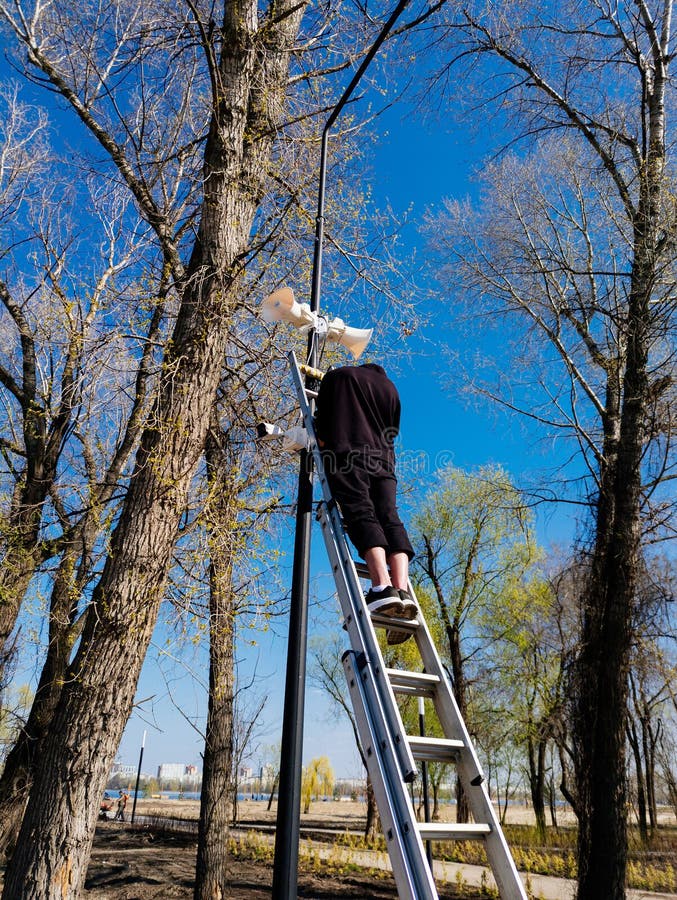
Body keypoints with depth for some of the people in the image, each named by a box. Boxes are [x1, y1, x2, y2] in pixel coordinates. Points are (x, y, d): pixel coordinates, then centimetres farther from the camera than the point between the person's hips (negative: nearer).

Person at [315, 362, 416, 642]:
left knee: (361, 515, -19)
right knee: (390, 519, -9)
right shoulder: (390, 388, 31)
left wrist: (323, 443, 19)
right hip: (382, 459, 4)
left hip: (347, 452, -4)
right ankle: (402, 589, -29)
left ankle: (383, 587, -38)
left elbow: (322, 418, 13)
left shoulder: (338, 375, 21)